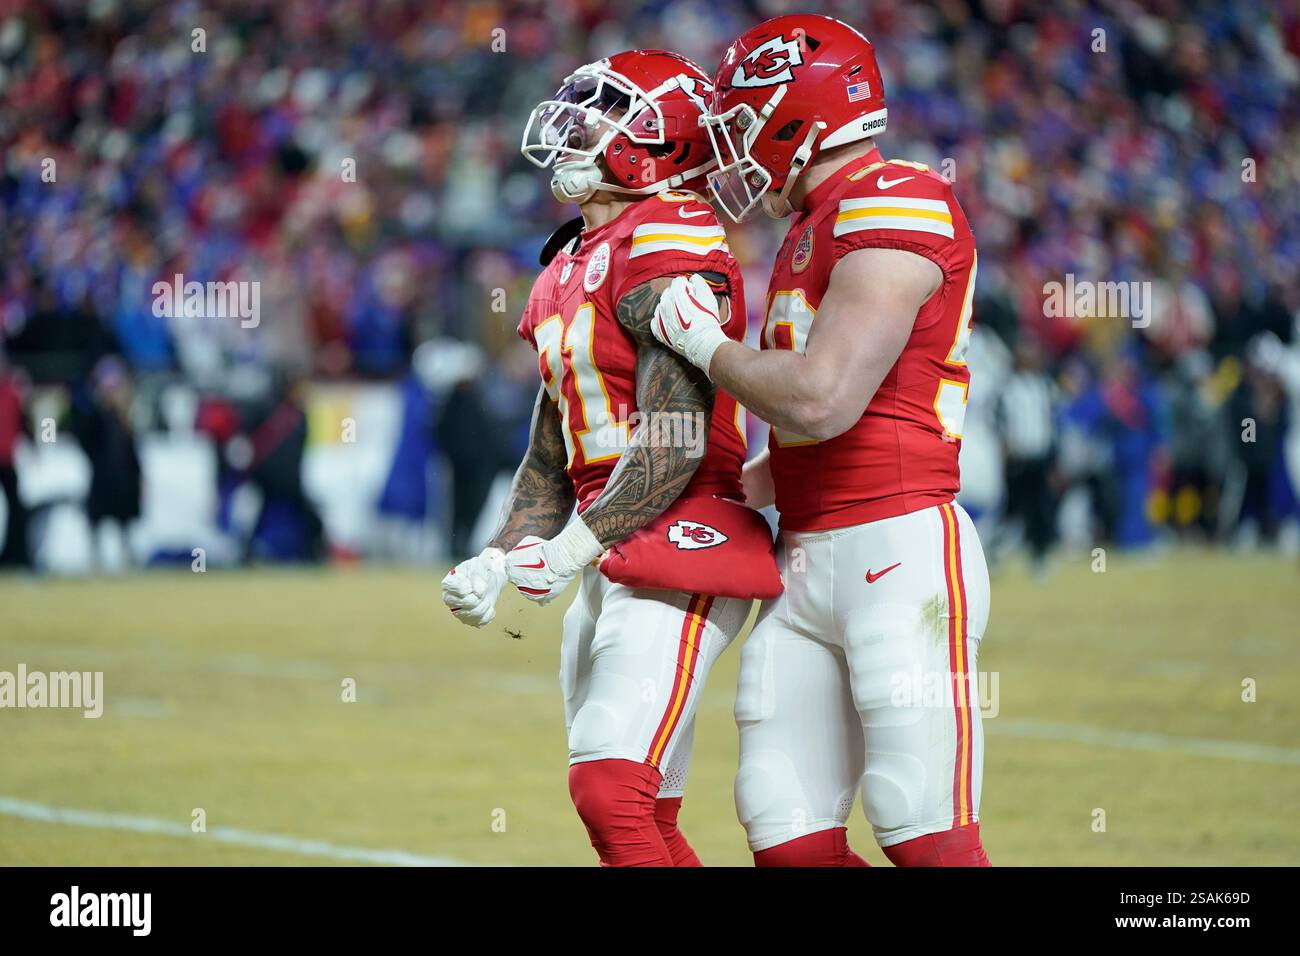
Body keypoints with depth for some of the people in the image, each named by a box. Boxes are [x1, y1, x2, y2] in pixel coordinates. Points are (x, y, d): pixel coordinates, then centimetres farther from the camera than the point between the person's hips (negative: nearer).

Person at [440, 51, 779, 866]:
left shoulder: (669, 252, -12)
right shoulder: (569, 270, 18)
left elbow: (675, 448, -19)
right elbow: (552, 460, 22)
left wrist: (570, 551, -21)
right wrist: (498, 562, 9)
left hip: (681, 552, -10)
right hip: (612, 563, 10)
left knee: (612, 792, -19)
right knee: (641, 819, 10)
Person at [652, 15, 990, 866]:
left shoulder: (897, 207, -11)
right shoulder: (813, 232, 19)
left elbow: (819, 403, -19)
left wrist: (709, 347, -4)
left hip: (901, 549, -9)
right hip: (807, 564, 9)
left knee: (929, 840, -12)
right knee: (791, 842, 4)